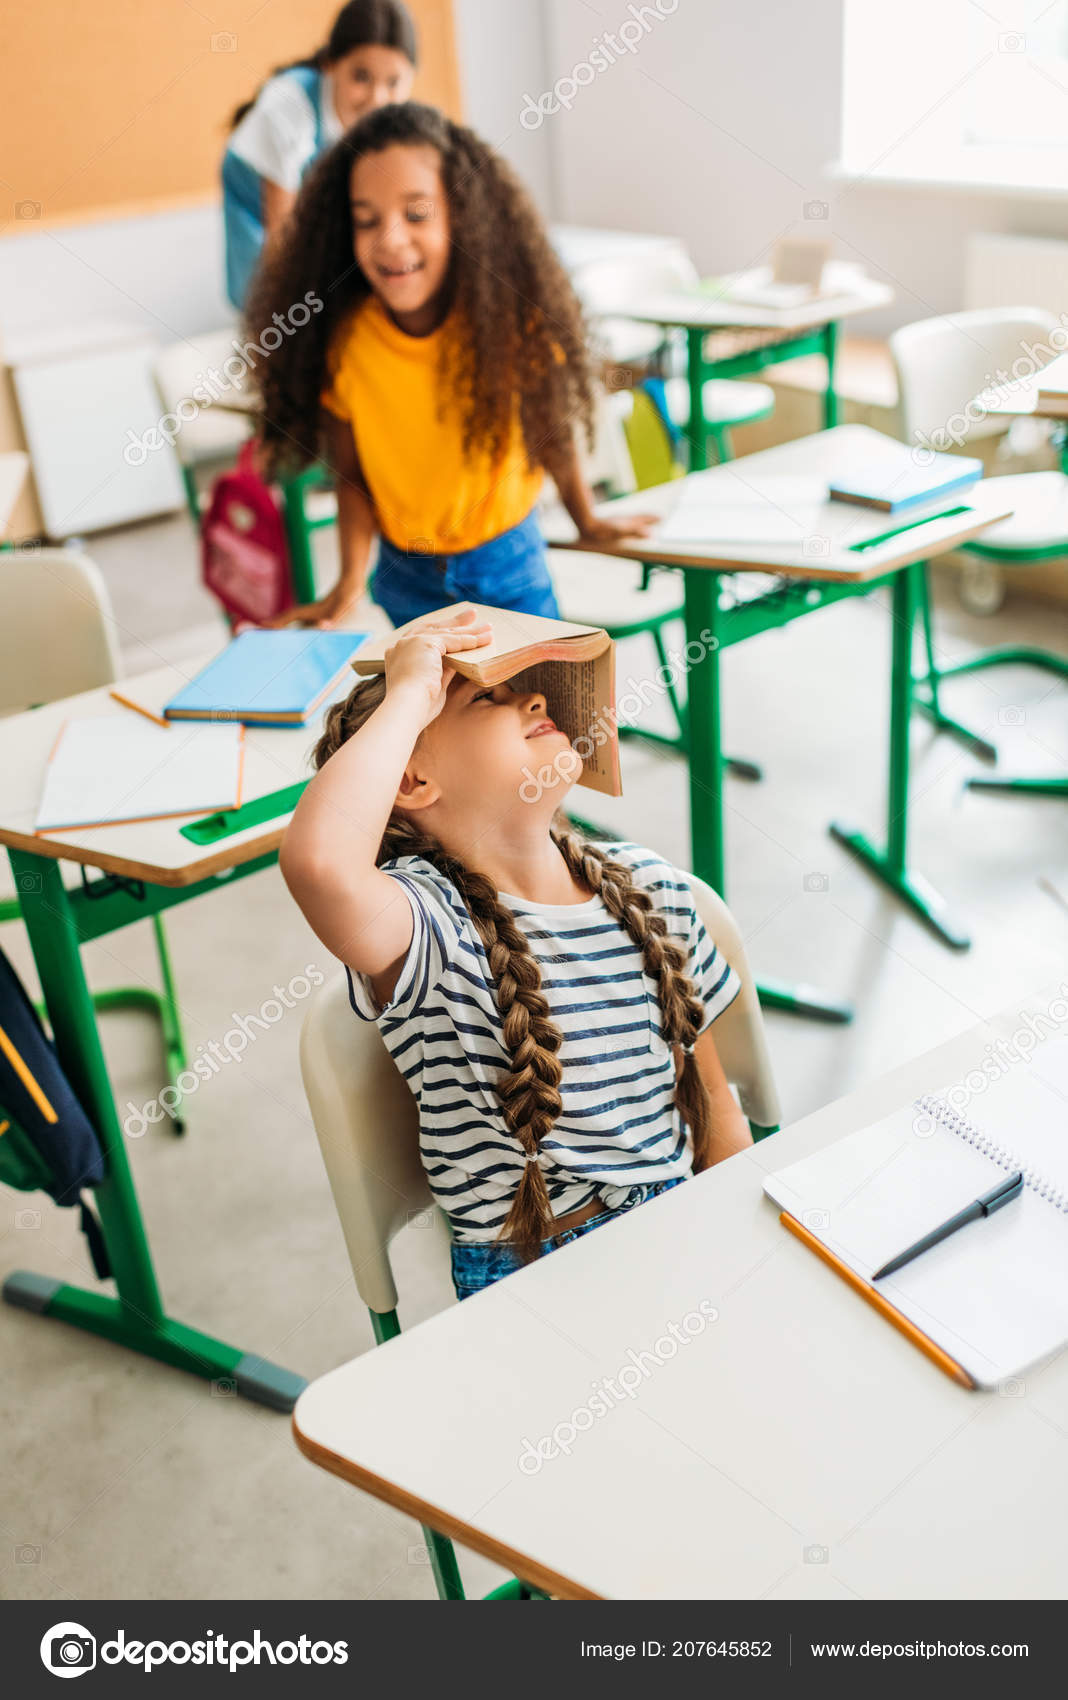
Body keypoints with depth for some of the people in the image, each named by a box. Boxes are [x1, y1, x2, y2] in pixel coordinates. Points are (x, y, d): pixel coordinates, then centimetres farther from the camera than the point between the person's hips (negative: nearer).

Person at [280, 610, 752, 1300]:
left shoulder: (654, 888, 4)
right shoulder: (429, 922, -15)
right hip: (532, 1283, -4)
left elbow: (714, 1104, 11)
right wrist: (411, 695, -25)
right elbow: (320, 861, -40)